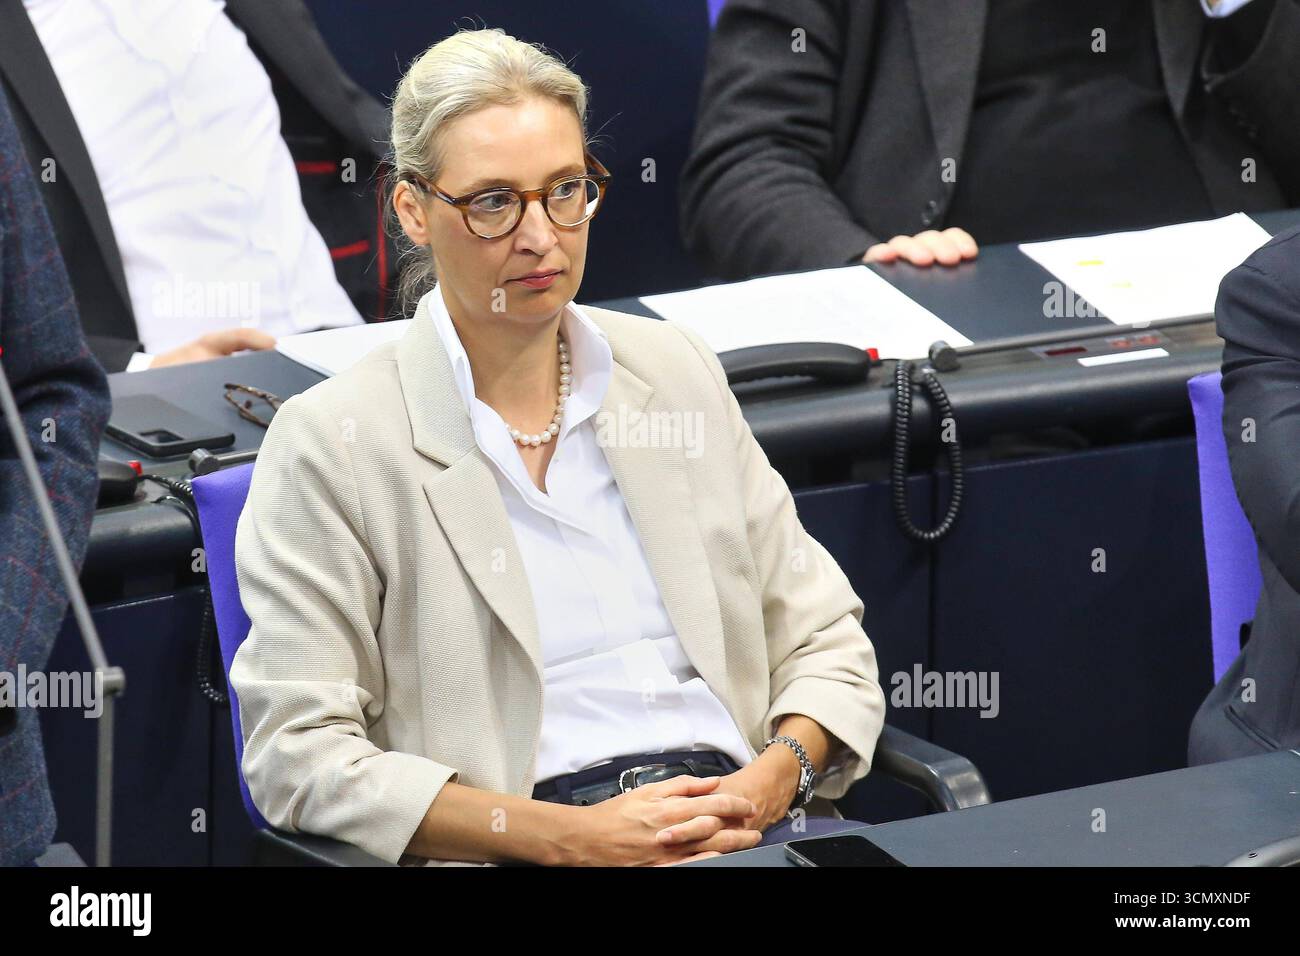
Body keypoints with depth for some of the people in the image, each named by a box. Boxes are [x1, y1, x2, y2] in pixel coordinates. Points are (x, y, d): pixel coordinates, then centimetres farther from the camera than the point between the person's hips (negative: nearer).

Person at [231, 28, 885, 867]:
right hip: (513, 852, -5)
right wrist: (568, 835, -13)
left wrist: (773, 777, -4)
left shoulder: (675, 371, 16)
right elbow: (300, 757, -5)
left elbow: (822, 638, 18)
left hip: (748, 821, 5)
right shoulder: (332, 443, 1)